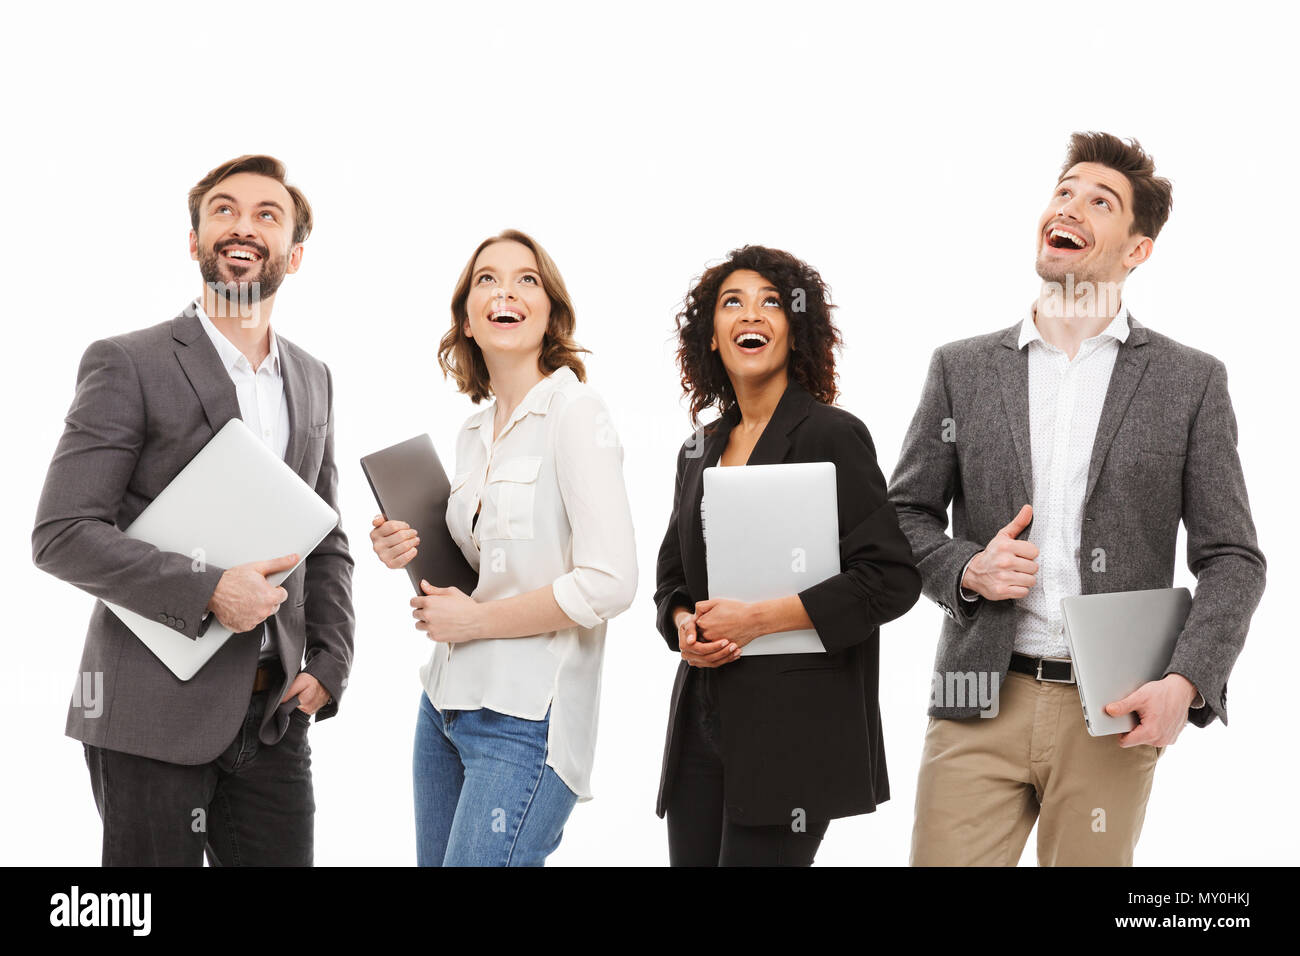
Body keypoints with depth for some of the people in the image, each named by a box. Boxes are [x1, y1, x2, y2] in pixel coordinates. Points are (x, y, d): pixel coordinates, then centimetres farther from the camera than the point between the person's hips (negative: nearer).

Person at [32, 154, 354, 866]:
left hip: (275, 714, 5)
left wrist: (329, 665, 6)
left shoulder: (311, 380, 14)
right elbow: (61, 535, -12)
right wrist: (205, 590, -20)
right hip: (154, 713, -5)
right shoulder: (127, 365, -6)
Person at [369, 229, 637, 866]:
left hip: (525, 719, -8)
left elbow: (608, 584, -19)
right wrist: (414, 553, 3)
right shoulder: (473, 434, 13)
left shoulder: (575, 411, -11)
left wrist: (475, 620, -11)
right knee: (435, 860, 11)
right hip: (446, 705, 8)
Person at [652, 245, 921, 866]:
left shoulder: (833, 435, -4)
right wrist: (684, 627, -1)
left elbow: (890, 578, -12)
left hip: (796, 721, -6)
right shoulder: (700, 450, 15)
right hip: (702, 718, 6)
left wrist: (757, 618, -15)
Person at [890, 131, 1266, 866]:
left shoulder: (1191, 382, 4)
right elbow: (906, 513, 14)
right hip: (981, 702, 1)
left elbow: (1232, 558, 2)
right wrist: (966, 571, -7)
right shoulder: (962, 369, 8)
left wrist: (1185, 682, -12)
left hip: (1113, 713, -1)